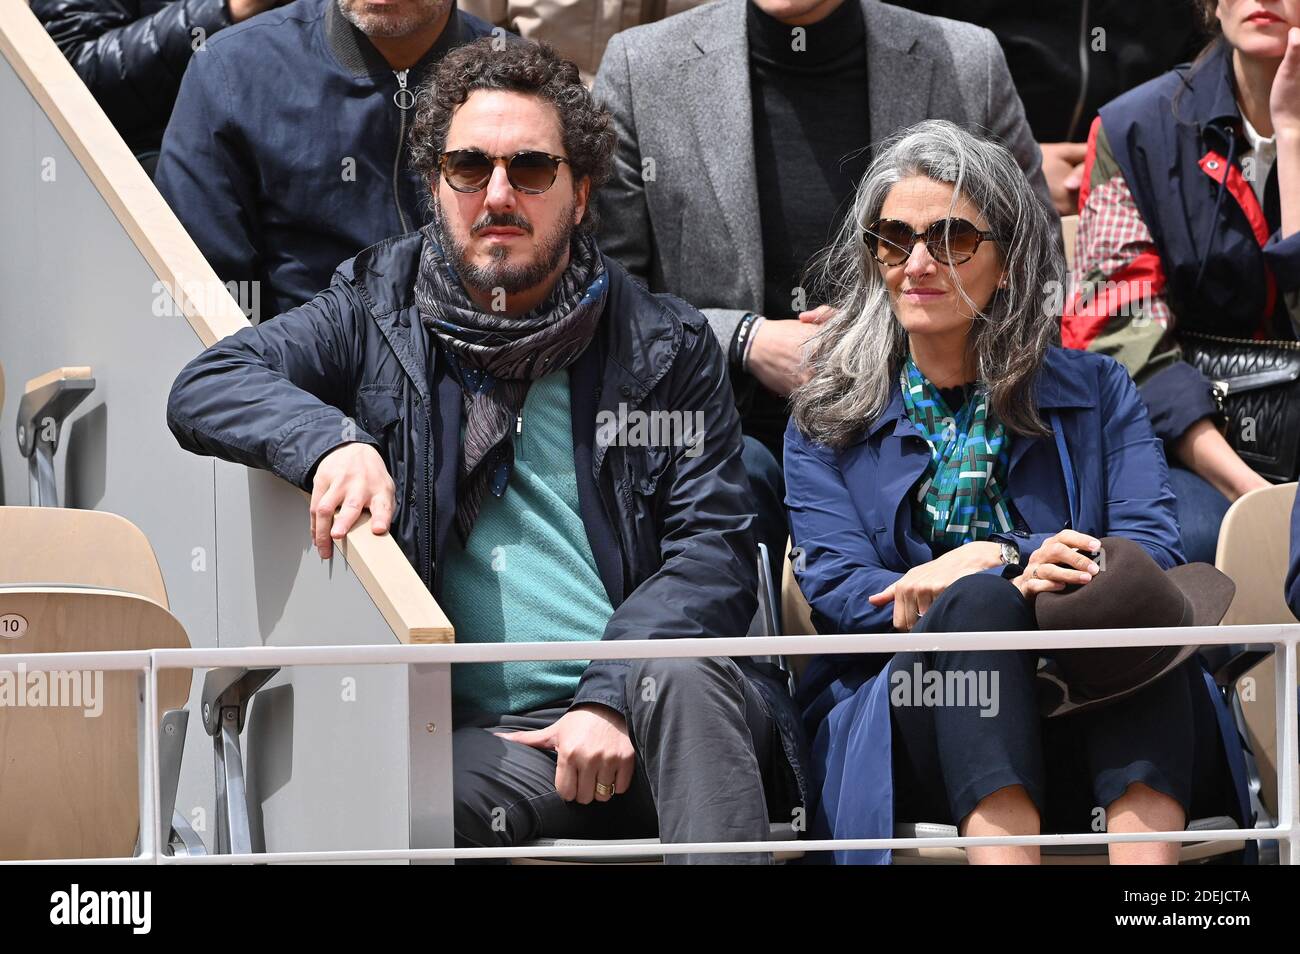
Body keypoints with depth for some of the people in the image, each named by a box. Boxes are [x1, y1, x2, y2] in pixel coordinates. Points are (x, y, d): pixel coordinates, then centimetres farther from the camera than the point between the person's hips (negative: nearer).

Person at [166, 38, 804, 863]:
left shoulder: (668, 347, 10)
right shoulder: (380, 315, 14)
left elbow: (713, 552, 3)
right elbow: (205, 389, 6)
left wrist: (613, 697, -13)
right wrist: (330, 440, -16)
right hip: (492, 732, -1)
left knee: (680, 677, -37)